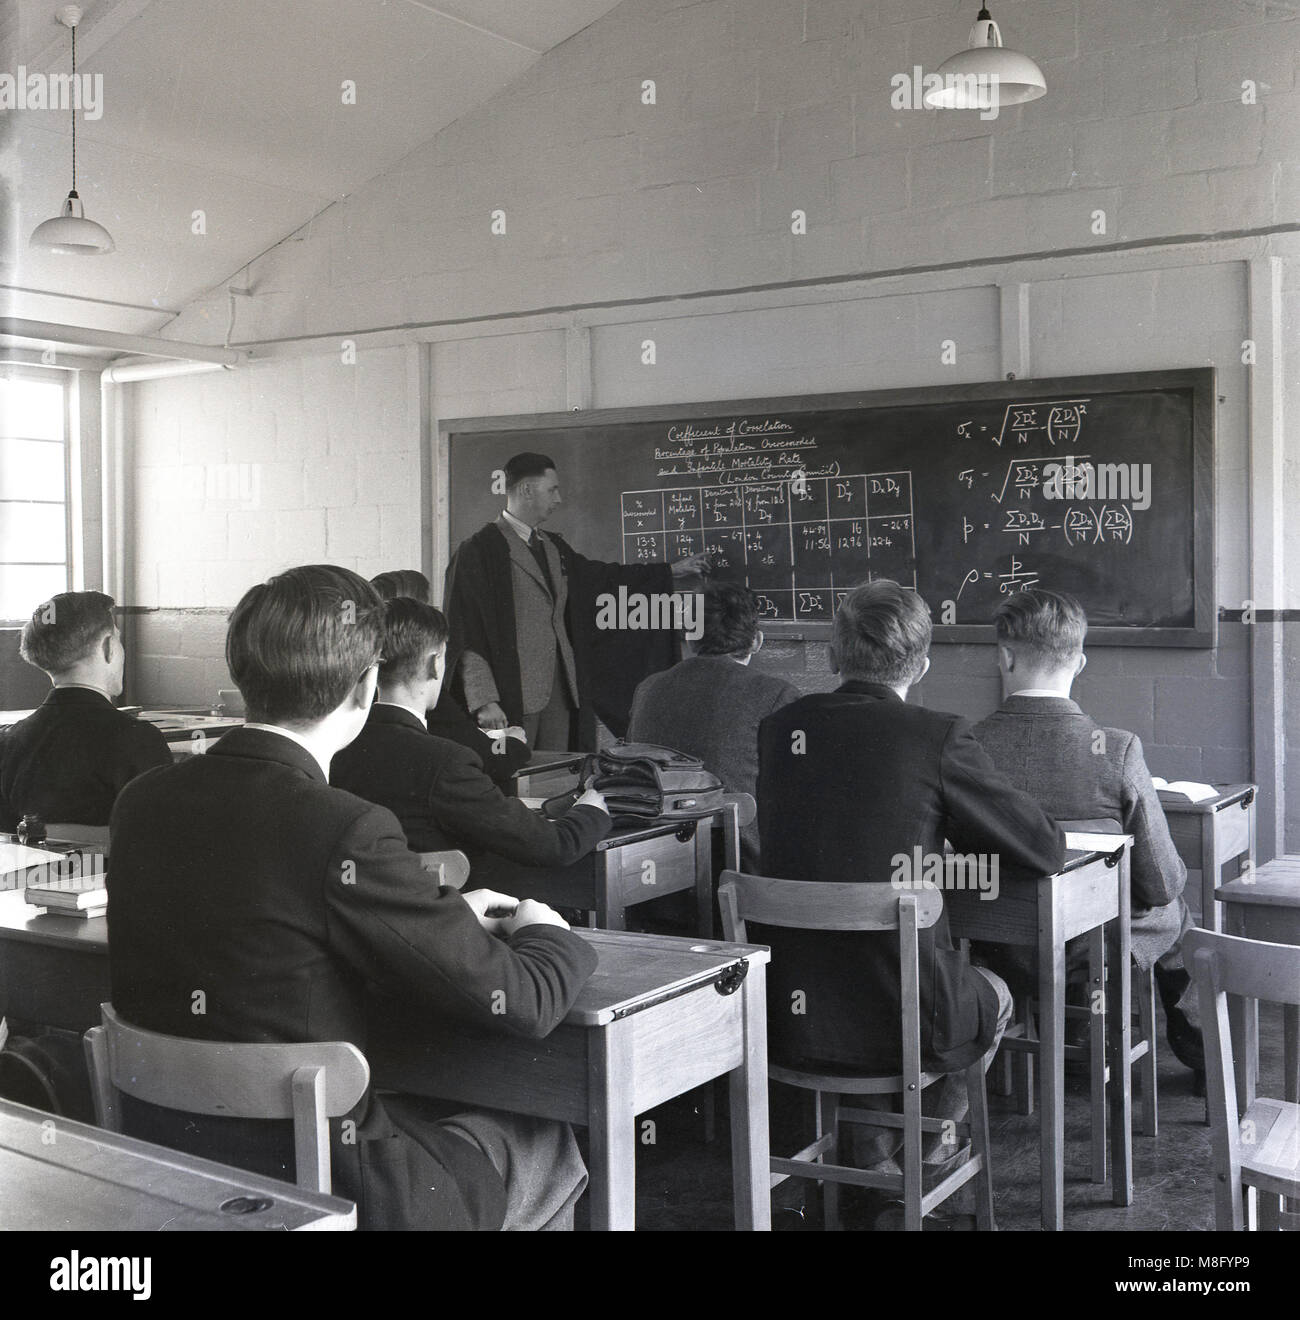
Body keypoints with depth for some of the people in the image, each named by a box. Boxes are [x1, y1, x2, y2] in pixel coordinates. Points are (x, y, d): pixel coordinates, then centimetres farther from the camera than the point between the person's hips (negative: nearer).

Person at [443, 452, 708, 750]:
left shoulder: (553, 547, 17)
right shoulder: (480, 550, -8)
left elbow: (600, 577, 29)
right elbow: (467, 636, -13)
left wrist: (670, 571, 30)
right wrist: (484, 701, -20)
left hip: (559, 691, 7)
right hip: (513, 698, -7)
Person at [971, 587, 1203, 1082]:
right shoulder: (1117, 751, -24)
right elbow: (1160, 884, -16)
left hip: (999, 950, 2)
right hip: (1094, 949, -2)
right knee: (1174, 913, 31)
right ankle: (1201, 1049, 51)